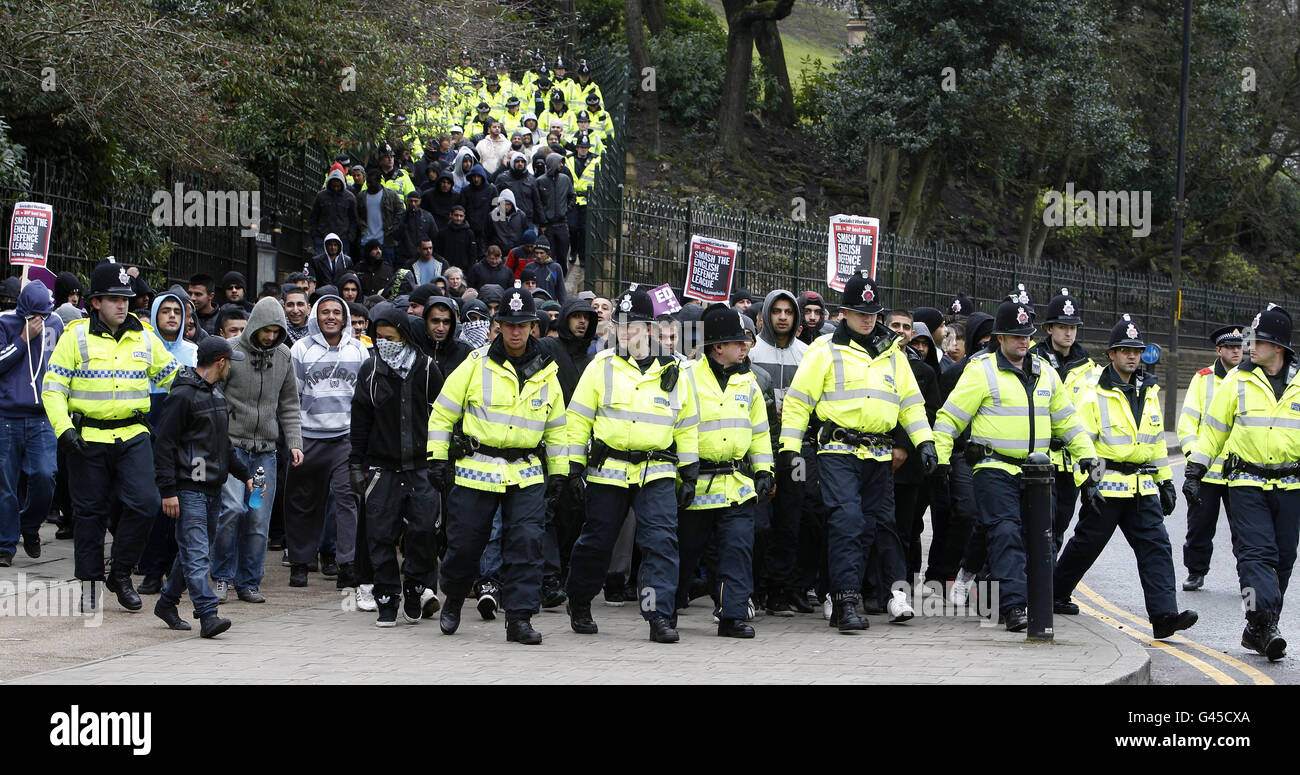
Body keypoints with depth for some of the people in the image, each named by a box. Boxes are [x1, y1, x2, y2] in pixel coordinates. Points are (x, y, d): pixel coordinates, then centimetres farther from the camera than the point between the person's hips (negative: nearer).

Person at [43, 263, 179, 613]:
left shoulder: (144, 339, 9)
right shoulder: (76, 337, -1)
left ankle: (121, 573, 6)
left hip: (133, 436, 2)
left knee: (144, 502, -12)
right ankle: (90, 584, 17)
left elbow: (174, 377, 17)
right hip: (87, 438, -2)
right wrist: (63, 428, -14)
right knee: (91, 512, 5)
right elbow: (53, 388, -2)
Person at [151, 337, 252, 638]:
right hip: (189, 487, -9)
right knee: (196, 554, -12)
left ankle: (167, 602, 26)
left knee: (192, 550, 12)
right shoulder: (182, 395, -11)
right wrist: (168, 491, -17)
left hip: (212, 488, 9)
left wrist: (245, 474, 24)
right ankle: (208, 616, -18)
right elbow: (163, 444, -13)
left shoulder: (216, 395, 18)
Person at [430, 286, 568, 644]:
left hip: (526, 475, 2)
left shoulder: (545, 373, 10)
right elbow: (443, 412, 3)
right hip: (474, 470, -2)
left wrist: (558, 472, 16)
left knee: (526, 543, -8)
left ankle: (519, 618, -3)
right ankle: (453, 602, 30)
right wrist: (438, 459, -1)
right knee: (464, 543, 4)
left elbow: (557, 427, 19)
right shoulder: (476, 365, -1)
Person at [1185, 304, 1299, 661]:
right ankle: (1267, 625, -24)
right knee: (1256, 553, -14)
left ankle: (1258, 630, 15)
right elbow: (1213, 428, 6)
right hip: (1246, 483, -2)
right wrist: (1194, 472, 4)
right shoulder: (1237, 380, 1)